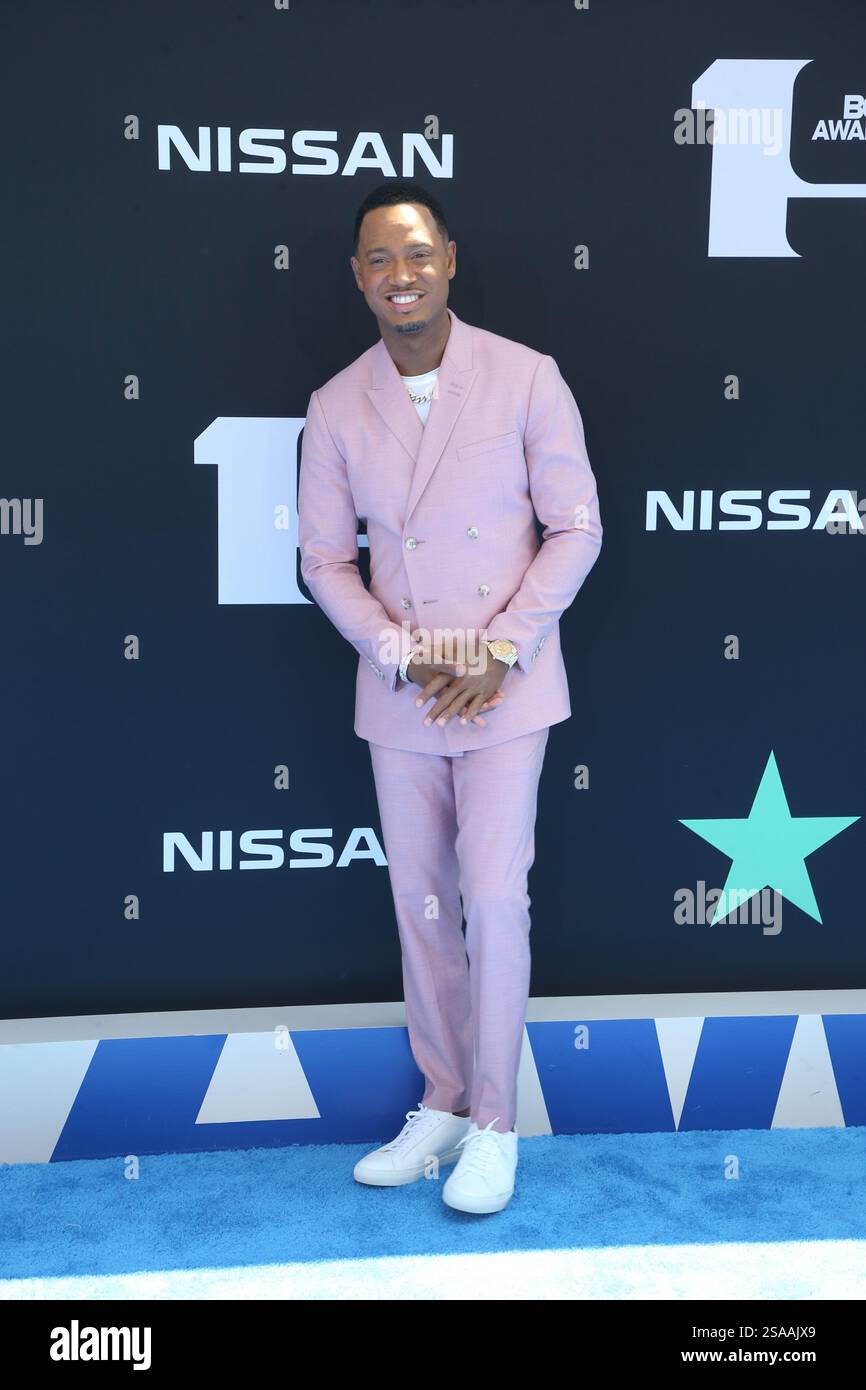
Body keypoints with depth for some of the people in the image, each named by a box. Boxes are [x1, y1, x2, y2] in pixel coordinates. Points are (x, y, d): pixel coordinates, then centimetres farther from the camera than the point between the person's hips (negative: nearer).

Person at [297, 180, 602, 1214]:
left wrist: (499, 649, -13)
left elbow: (576, 528, -5)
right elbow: (323, 557, 4)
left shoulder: (526, 379, -6)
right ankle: (442, 1104, 26)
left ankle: (495, 1124, 12)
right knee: (420, 903, 11)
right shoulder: (335, 409, 1)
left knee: (494, 897, -6)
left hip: (506, 687, -3)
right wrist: (405, 656, -10)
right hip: (396, 694, 3)